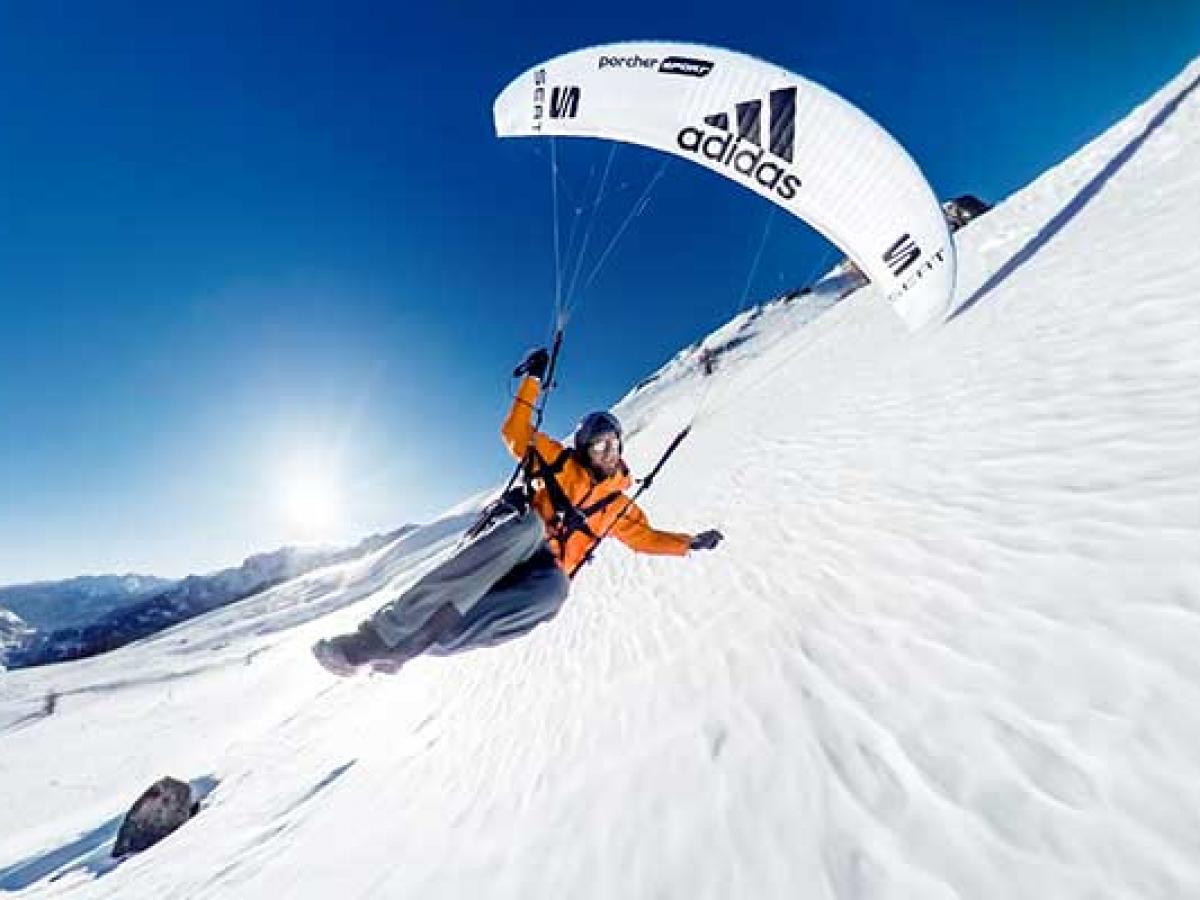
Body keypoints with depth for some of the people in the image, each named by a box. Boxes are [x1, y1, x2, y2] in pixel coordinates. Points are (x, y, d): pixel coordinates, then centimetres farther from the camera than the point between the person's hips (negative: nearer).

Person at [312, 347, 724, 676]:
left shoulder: (618, 503, 19)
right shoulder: (561, 461, 11)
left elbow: (644, 536, 26)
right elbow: (515, 433, 4)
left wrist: (690, 543, 16)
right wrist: (533, 380, -5)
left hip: (549, 571, 2)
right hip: (518, 540, -1)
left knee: (554, 590, -39)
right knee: (530, 522, -40)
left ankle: (410, 643, -41)